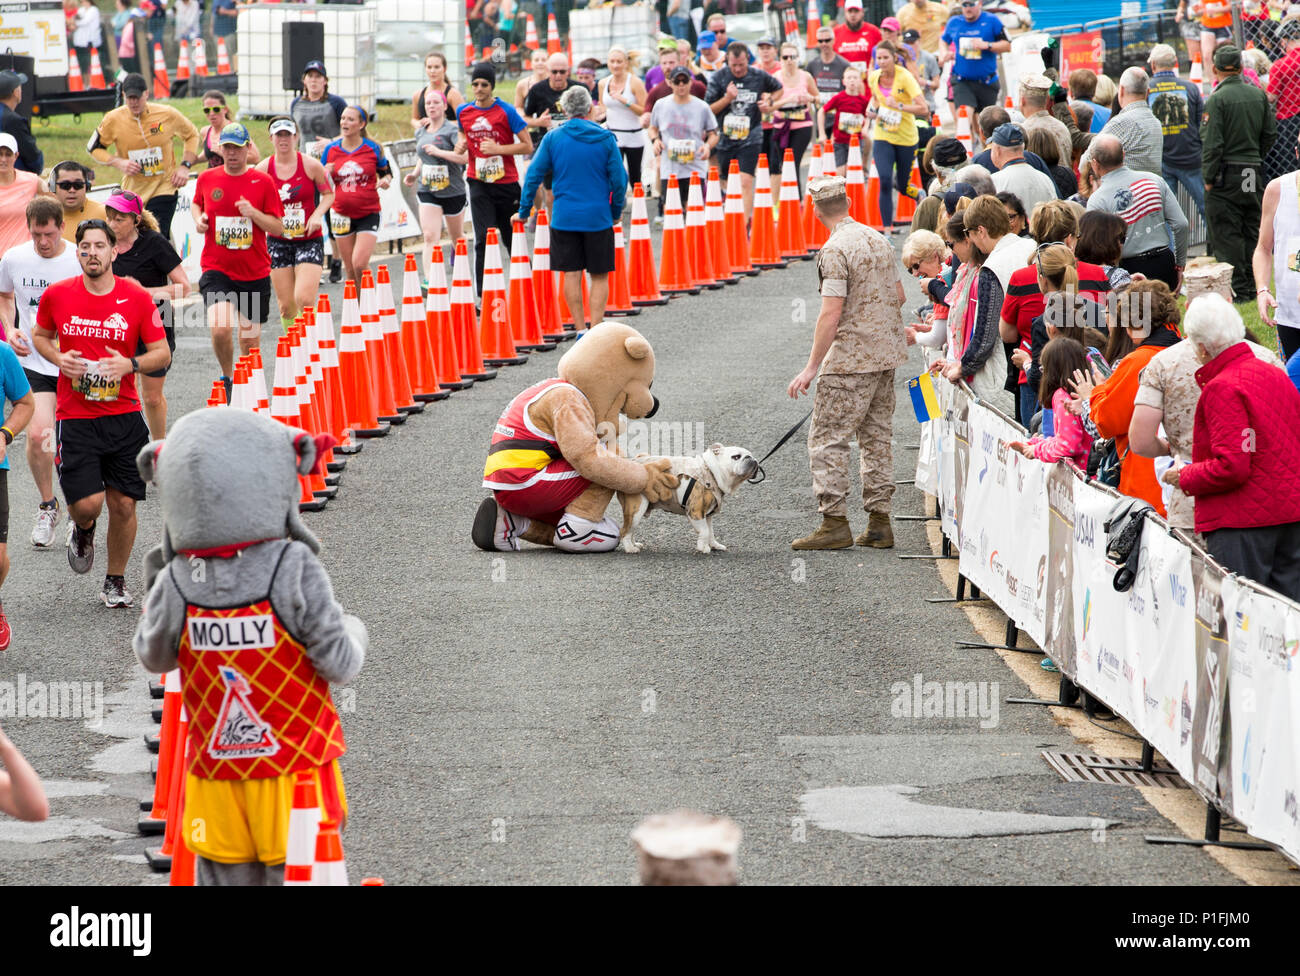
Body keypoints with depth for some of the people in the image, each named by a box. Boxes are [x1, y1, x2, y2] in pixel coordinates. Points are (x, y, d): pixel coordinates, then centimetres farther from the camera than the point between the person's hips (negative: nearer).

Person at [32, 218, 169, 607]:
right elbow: (40, 336, 16)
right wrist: (59, 359, -5)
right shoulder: (57, 296, -1)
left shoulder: (137, 298, -3)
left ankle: (115, 582, 23)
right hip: (75, 418, -1)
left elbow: (162, 354, 3)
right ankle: (82, 530, 27)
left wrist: (131, 364, -17)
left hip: (123, 417, 1)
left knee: (123, 505, 2)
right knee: (87, 504, -12)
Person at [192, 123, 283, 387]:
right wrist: (198, 218, 2)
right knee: (220, 328, -22)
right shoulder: (207, 179, 3)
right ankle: (227, 380, 3)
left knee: (250, 340, 7)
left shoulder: (263, 182, -1)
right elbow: (196, 204, 24)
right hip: (216, 269, -1)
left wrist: (254, 213, -18)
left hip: (255, 273, 1)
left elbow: (278, 228, -1)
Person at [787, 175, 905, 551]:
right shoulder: (879, 240, 9)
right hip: (887, 353, 8)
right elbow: (898, 296, 18)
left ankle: (835, 521, -7)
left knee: (828, 438, -3)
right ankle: (879, 522, 13)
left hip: (851, 358, -8)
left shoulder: (835, 250, -16)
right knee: (877, 436, 13)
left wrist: (812, 367, -18)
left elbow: (831, 313, -20)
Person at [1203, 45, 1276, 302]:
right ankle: (1251, 286, 17)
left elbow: (1212, 143, -16)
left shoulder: (1217, 99, -13)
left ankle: (1238, 289, -3)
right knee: (1251, 232, 13)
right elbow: (1270, 133, 10)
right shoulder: (1258, 95, 4)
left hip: (1226, 174, -6)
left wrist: (1208, 177, -8)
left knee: (1227, 235, -1)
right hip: (1254, 173, 6)